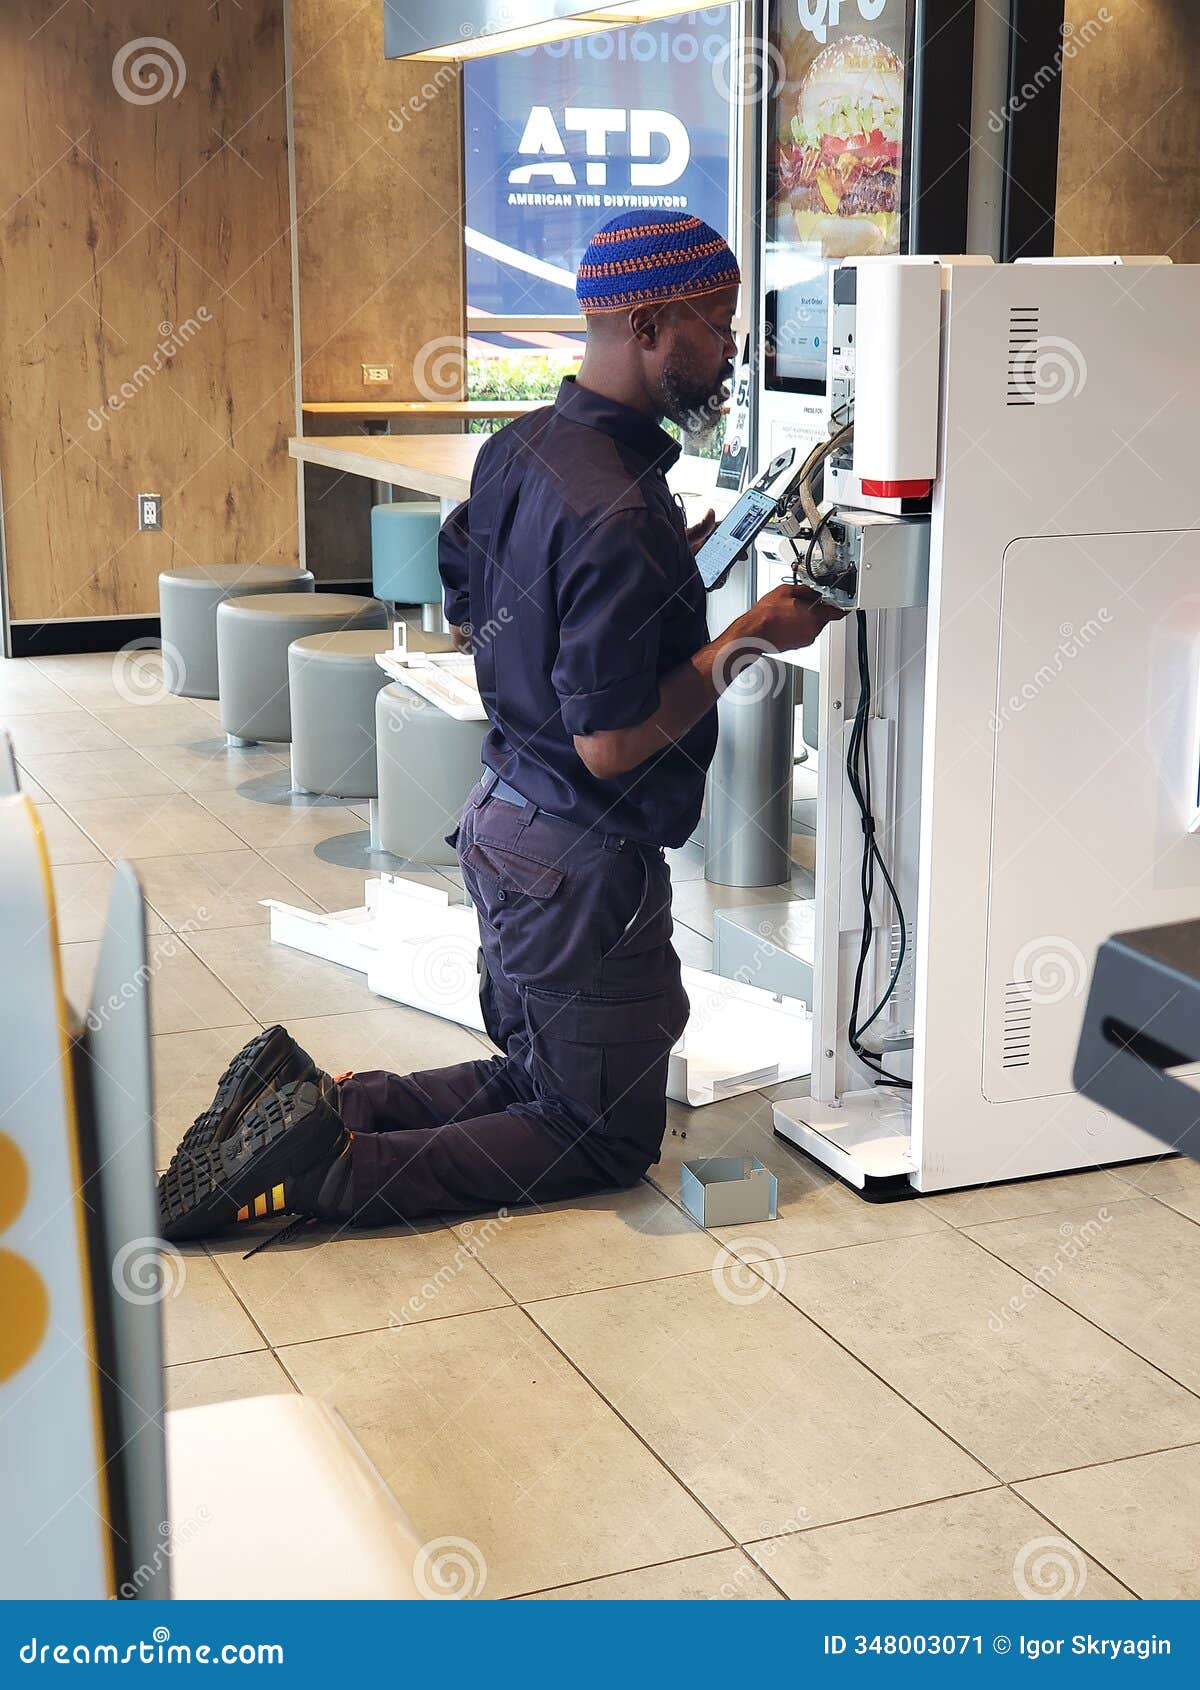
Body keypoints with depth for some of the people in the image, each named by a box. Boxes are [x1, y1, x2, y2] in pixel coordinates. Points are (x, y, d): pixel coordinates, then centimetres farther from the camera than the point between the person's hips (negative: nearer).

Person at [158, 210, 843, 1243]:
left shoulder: (518, 449, 2)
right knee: (607, 1138, 6)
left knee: (534, 1079, 24)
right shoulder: (616, 512, -26)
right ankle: (326, 1168, -7)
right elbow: (610, 744, -26)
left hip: (504, 816, 9)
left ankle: (307, 1101, 10)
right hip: (582, 860, -9)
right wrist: (748, 641, -15)